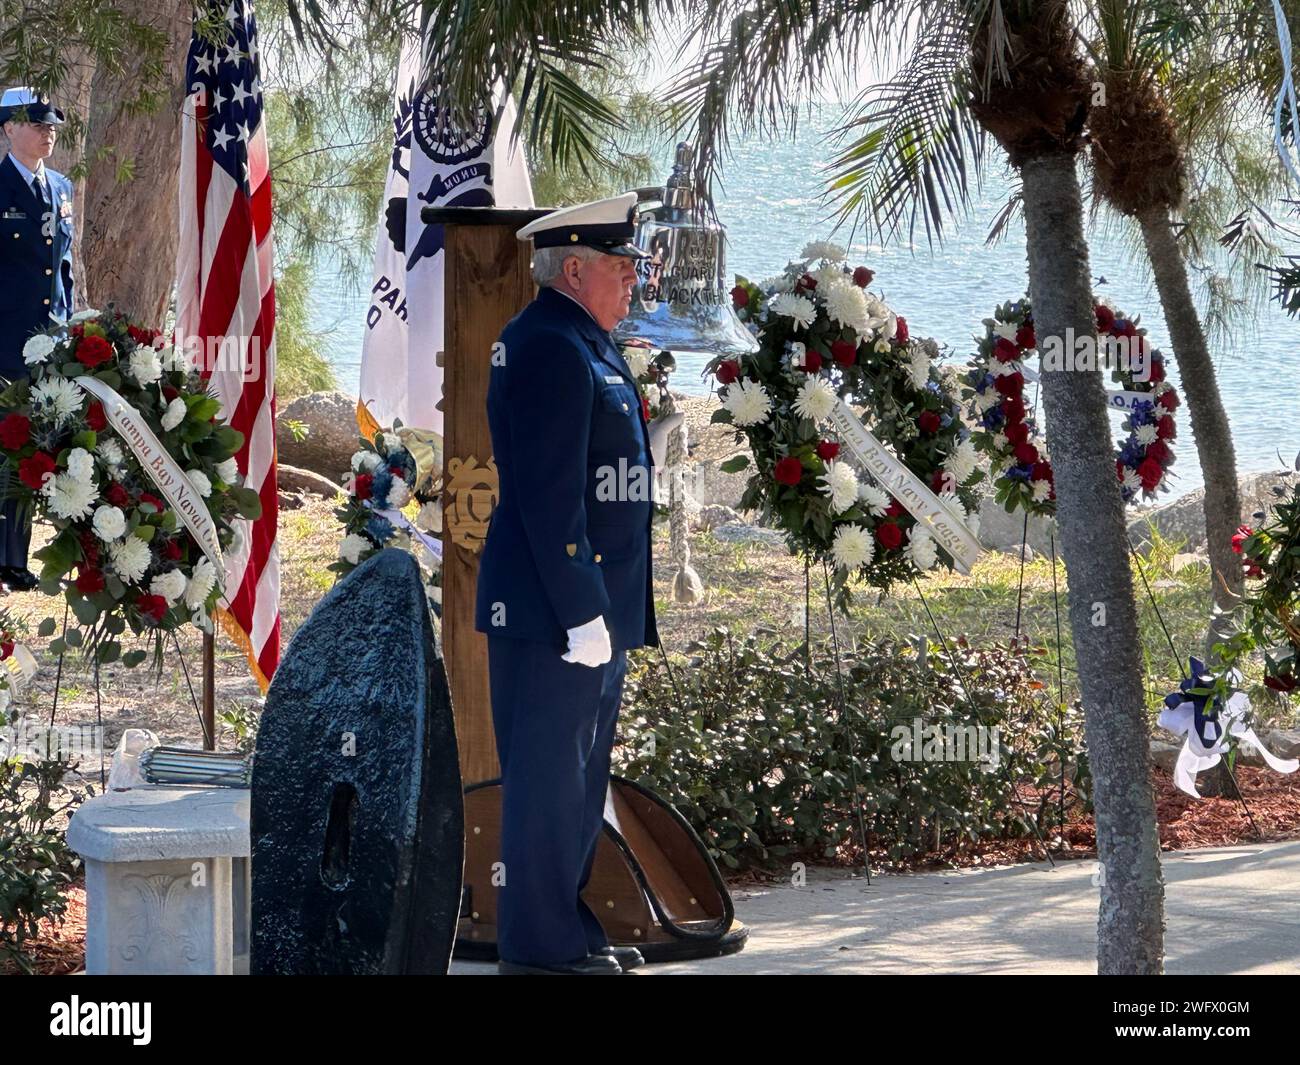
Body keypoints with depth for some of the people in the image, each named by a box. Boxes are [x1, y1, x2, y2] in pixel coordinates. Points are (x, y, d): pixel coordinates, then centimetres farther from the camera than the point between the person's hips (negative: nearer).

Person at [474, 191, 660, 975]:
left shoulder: (584, 346, 18)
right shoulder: (549, 349, -16)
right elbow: (549, 496, -21)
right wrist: (582, 612, -22)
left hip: (592, 605, 11)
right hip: (553, 609, -11)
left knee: (579, 779, 16)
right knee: (549, 778, -4)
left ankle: (569, 928, 25)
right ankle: (541, 944, 2)